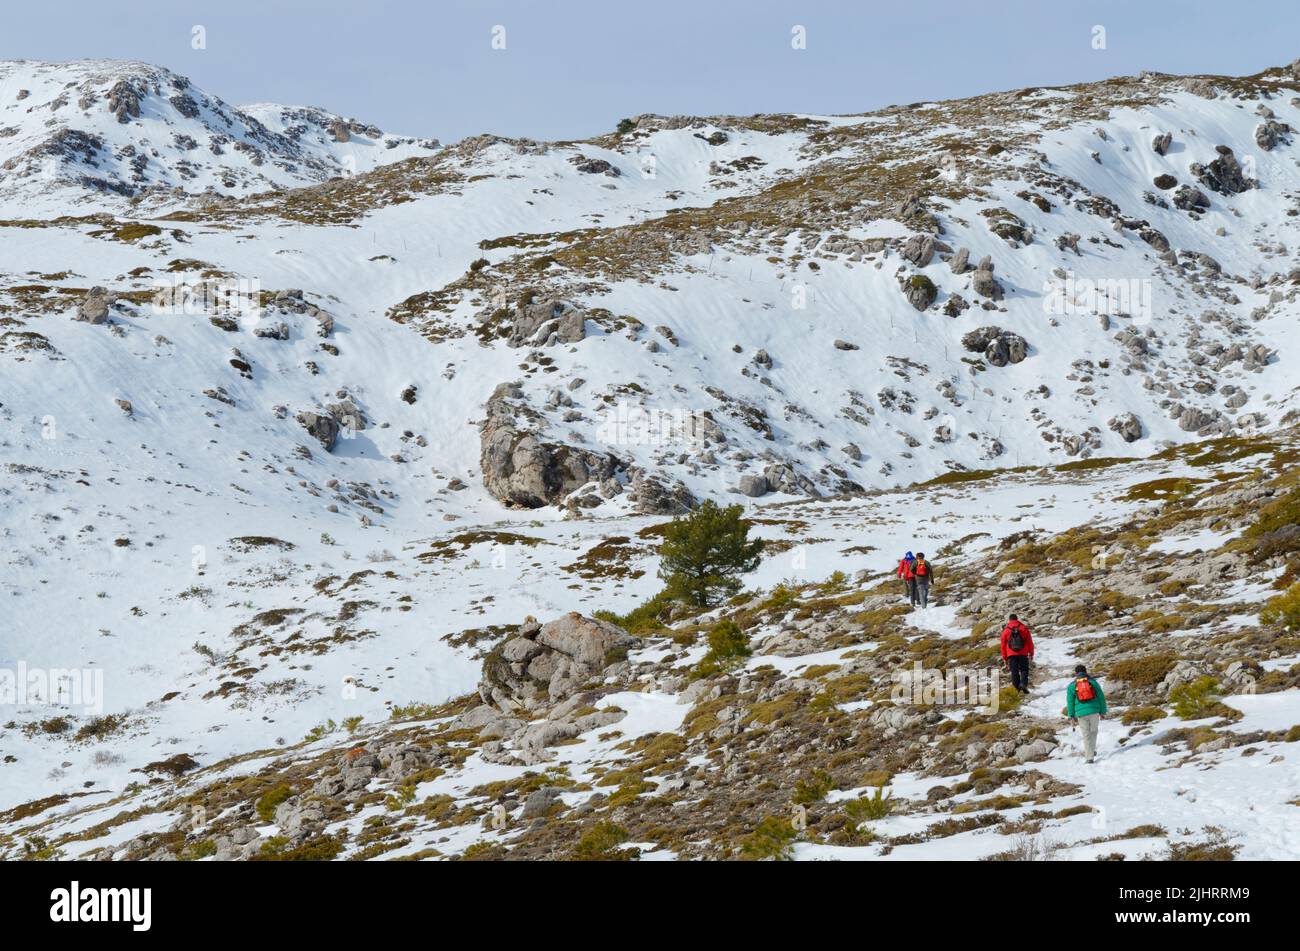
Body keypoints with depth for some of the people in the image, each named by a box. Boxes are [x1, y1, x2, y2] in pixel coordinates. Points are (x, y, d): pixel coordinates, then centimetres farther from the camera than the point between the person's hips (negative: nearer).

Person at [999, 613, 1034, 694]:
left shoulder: (1006, 630, 5)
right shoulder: (1024, 628, 4)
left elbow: (1003, 645, 8)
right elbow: (1030, 642, 4)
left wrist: (1004, 658, 14)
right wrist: (1031, 653, 11)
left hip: (1011, 654, 0)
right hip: (1023, 654, 0)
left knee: (1014, 672, 3)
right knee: (1024, 670, 5)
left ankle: (1016, 688, -3)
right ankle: (1023, 683, -18)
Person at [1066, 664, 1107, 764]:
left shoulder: (1072, 685, 5)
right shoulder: (1093, 682, 5)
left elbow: (1070, 702, 5)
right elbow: (1101, 697, 6)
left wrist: (1071, 717, 10)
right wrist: (1102, 711, 14)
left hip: (1081, 713, 0)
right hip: (1094, 711, 0)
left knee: (1086, 735, 6)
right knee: (1093, 730, 22)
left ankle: (1089, 757, 4)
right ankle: (1092, 750, 16)